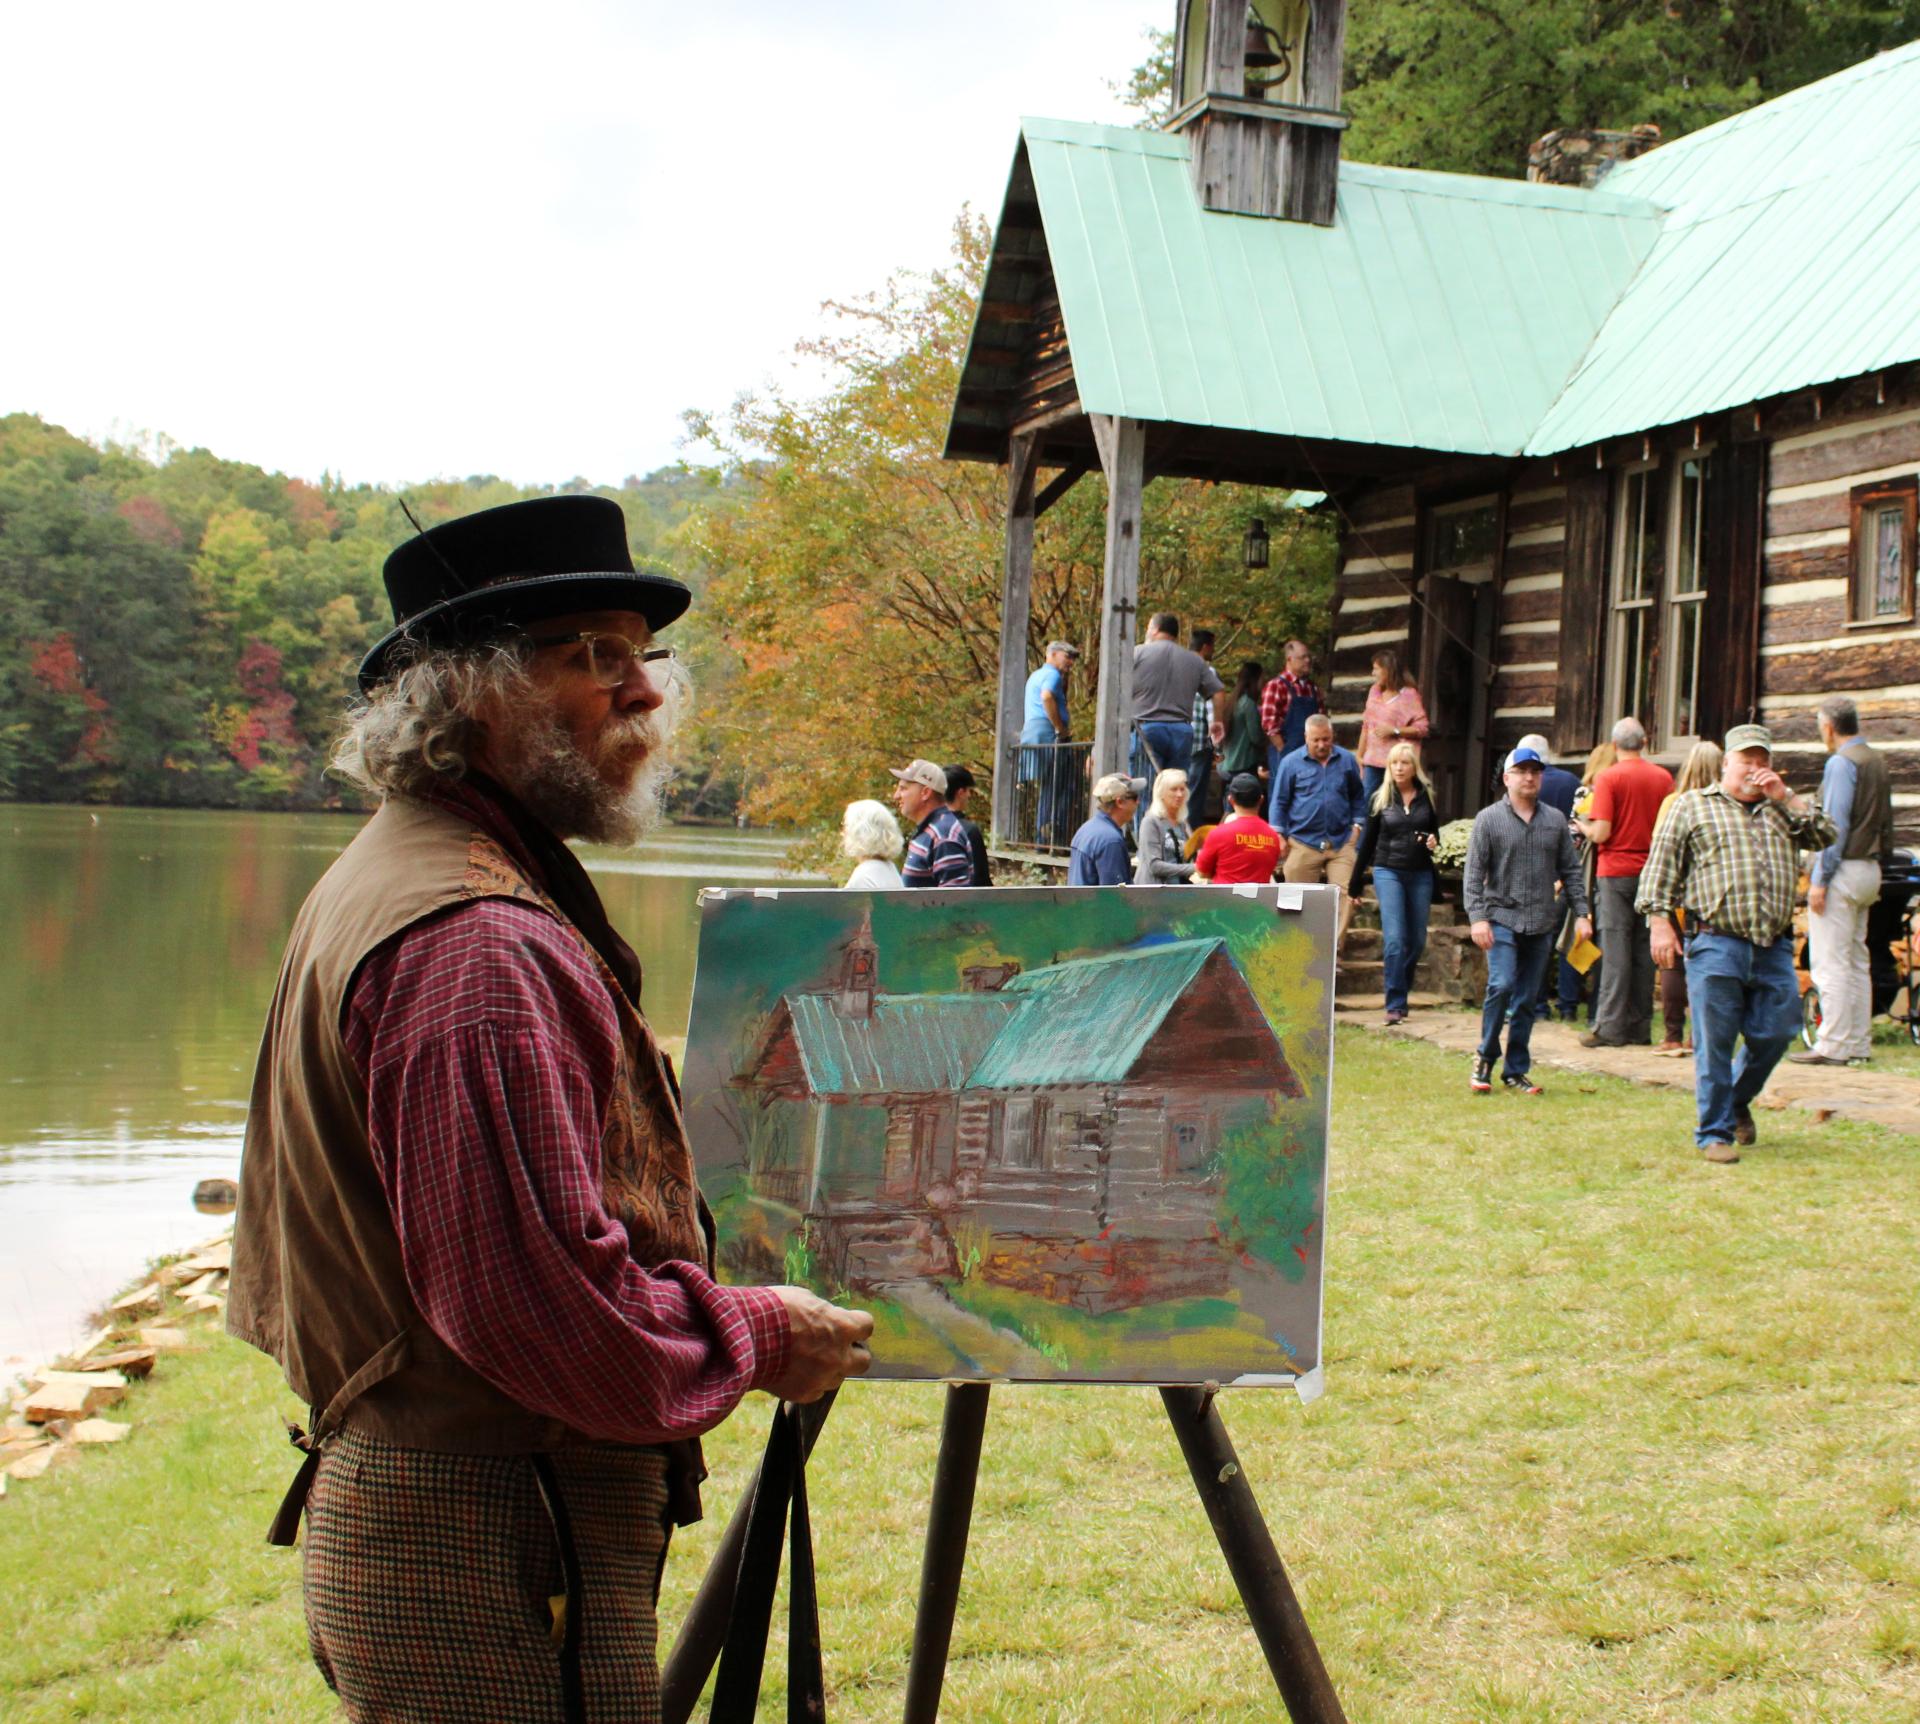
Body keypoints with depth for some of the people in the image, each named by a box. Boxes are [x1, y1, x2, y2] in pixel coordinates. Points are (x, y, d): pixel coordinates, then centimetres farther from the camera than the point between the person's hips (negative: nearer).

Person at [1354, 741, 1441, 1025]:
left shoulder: (1427, 797, 6)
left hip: (1420, 874, 2)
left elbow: (1435, 832, 19)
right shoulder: (1380, 799, 4)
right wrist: (1355, 882, 11)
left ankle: (1401, 993, 23)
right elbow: (1367, 842, 10)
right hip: (1388, 871, -2)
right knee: (1394, 939, -13)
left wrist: (1433, 841, -6)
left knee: (1417, 940, 5)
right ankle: (1395, 1004, -11)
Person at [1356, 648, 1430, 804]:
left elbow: (1422, 728, -9)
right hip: (1373, 761, 6)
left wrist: (1394, 731, -18)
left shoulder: (1409, 694, -6)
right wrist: (1359, 757, 14)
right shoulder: (1375, 691, 13)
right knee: (1367, 800, 3)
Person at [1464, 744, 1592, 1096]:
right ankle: (1485, 1058, 0)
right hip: (1503, 918, -4)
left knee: (1528, 998, 6)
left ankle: (1517, 1070, 14)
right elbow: (1474, 873, -3)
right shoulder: (1489, 819, 0)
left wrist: (1581, 913, 5)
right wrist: (1477, 917, -12)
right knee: (1501, 985, -18)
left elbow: (1570, 870, 13)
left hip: (1542, 924, 4)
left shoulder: (1556, 820, 11)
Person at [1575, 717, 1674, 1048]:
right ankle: (1640, 1026, 11)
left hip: (1615, 871, -4)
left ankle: (1610, 1027, -5)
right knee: (1644, 950, 8)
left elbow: (1601, 833, -14)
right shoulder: (1663, 777, 3)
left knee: (1616, 950, -3)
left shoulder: (1608, 777, -10)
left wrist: (1582, 825, 6)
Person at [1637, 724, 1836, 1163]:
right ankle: (1715, 1132, 7)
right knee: (1714, 1043, -2)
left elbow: (1825, 835, 8)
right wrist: (1660, 921, -6)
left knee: (1774, 1035, 5)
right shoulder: (1692, 806, 9)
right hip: (1715, 945, -4)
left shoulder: (1783, 809, 21)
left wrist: (1784, 797, 2)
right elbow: (1661, 865, 4)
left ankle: (1738, 1100, 31)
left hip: (1774, 948, 4)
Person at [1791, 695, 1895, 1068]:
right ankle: (1858, 1043, 15)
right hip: (1869, 867, 9)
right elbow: (1885, 821, 17)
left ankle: (1833, 1046, -7)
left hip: (1843, 869, -9)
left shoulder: (1841, 762, -14)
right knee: (1856, 961, 13)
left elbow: (1836, 825, -17)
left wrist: (1820, 879, -16)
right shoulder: (1877, 760, 13)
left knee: (1830, 962, -6)